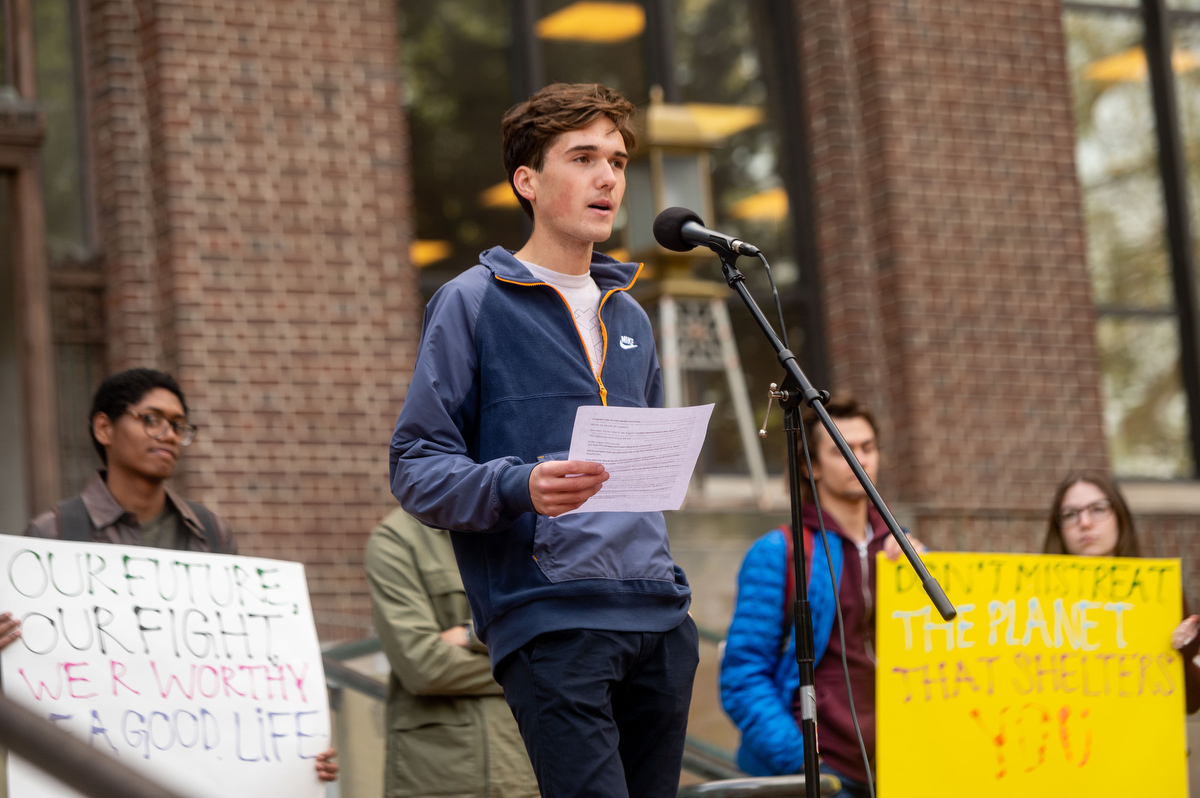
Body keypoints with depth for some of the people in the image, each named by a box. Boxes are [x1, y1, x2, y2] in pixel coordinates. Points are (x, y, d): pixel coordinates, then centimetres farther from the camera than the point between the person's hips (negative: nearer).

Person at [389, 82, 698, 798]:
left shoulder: (629, 316, 22)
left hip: (658, 614, 7)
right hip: (548, 621, -6)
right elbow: (416, 468, -4)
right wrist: (520, 487, -21)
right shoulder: (474, 303, 2)